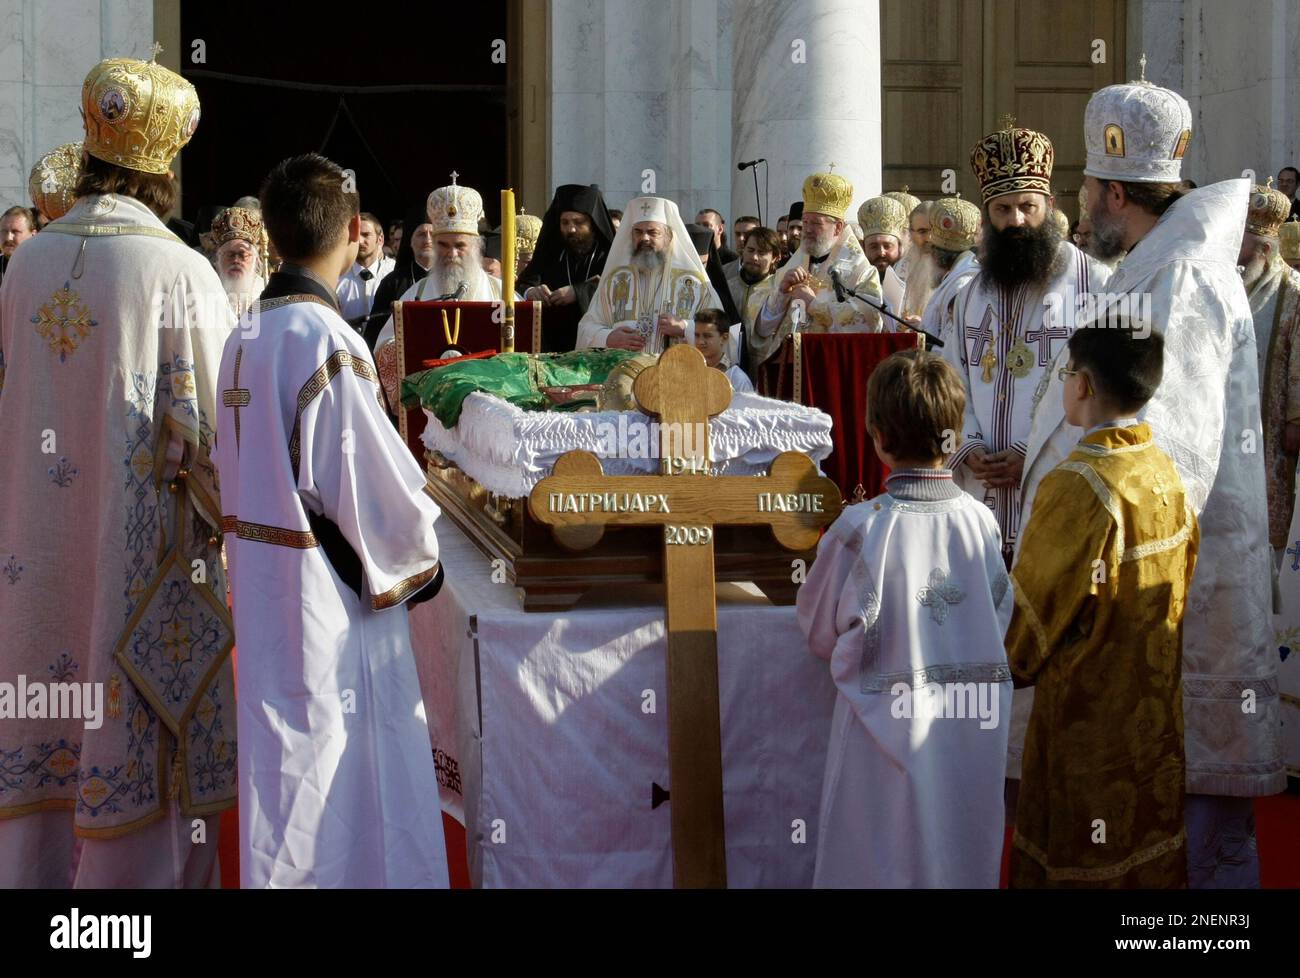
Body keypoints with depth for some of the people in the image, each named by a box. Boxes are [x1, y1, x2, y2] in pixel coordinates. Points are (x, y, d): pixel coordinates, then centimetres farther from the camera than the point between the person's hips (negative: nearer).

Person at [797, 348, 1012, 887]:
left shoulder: (860, 529, -18)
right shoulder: (982, 520, -7)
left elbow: (822, 635, -6)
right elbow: (999, 621, 4)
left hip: (886, 729, -3)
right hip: (972, 732, 3)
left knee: (878, 864, 11)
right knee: (960, 857, 18)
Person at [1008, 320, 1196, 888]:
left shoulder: (1080, 486, -23)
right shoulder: (1165, 473, 0)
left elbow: (1032, 607, -17)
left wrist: (1008, 658, 1)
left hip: (1088, 715, -7)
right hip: (1154, 708, 7)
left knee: (1076, 865, 6)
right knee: (1149, 846, 19)